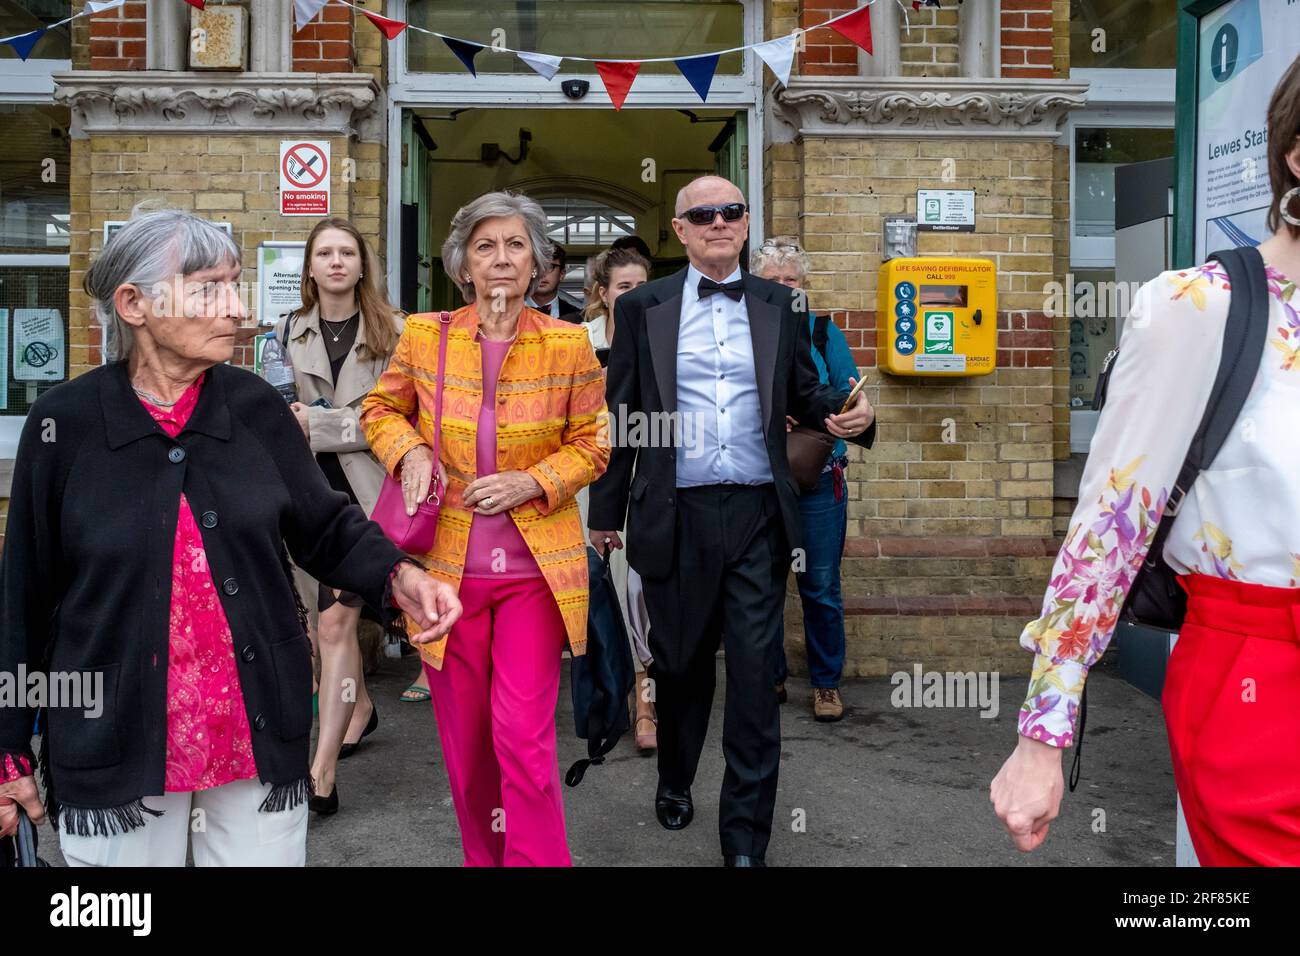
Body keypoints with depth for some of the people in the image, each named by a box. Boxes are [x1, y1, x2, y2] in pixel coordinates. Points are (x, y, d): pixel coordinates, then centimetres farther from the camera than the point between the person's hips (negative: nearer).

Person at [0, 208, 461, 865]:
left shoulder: (257, 406, -3)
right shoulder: (64, 422, -8)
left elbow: (326, 528, 6)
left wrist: (400, 577, -15)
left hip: (261, 732, 2)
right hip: (113, 742, -1)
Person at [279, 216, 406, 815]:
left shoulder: (391, 331, -1)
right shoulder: (289, 333, 11)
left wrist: (317, 423, -12)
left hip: (368, 487, -4)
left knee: (336, 619, -12)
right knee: (329, 618, 14)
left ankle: (322, 768, -10)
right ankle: (358, 706, 39)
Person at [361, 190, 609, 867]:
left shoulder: (568, 345, -3)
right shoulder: (423, 336, 0)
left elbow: (591, 444, 5)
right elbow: (380, 408, 15)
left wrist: (533, 483, -11)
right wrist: (409, 452, -5)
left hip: (536, 569, -2)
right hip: (447, 567, 2)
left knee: (524, 734, -7)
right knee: (464, 738, 13)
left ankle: (536, 860, 13)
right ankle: (482, 854, 36)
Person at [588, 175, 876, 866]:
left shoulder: (779, 305, 9)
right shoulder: (642, 307, 5)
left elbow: (803, 394, 14)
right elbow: (621, 414, 6)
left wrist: (849, 416, -9)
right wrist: (605, 512, 8)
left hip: (758, 516, 1)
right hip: (676, 517, 0)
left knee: (755, 677, 0)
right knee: (678, 662, 15)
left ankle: (746, 841, 12)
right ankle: (675, 780, 42)